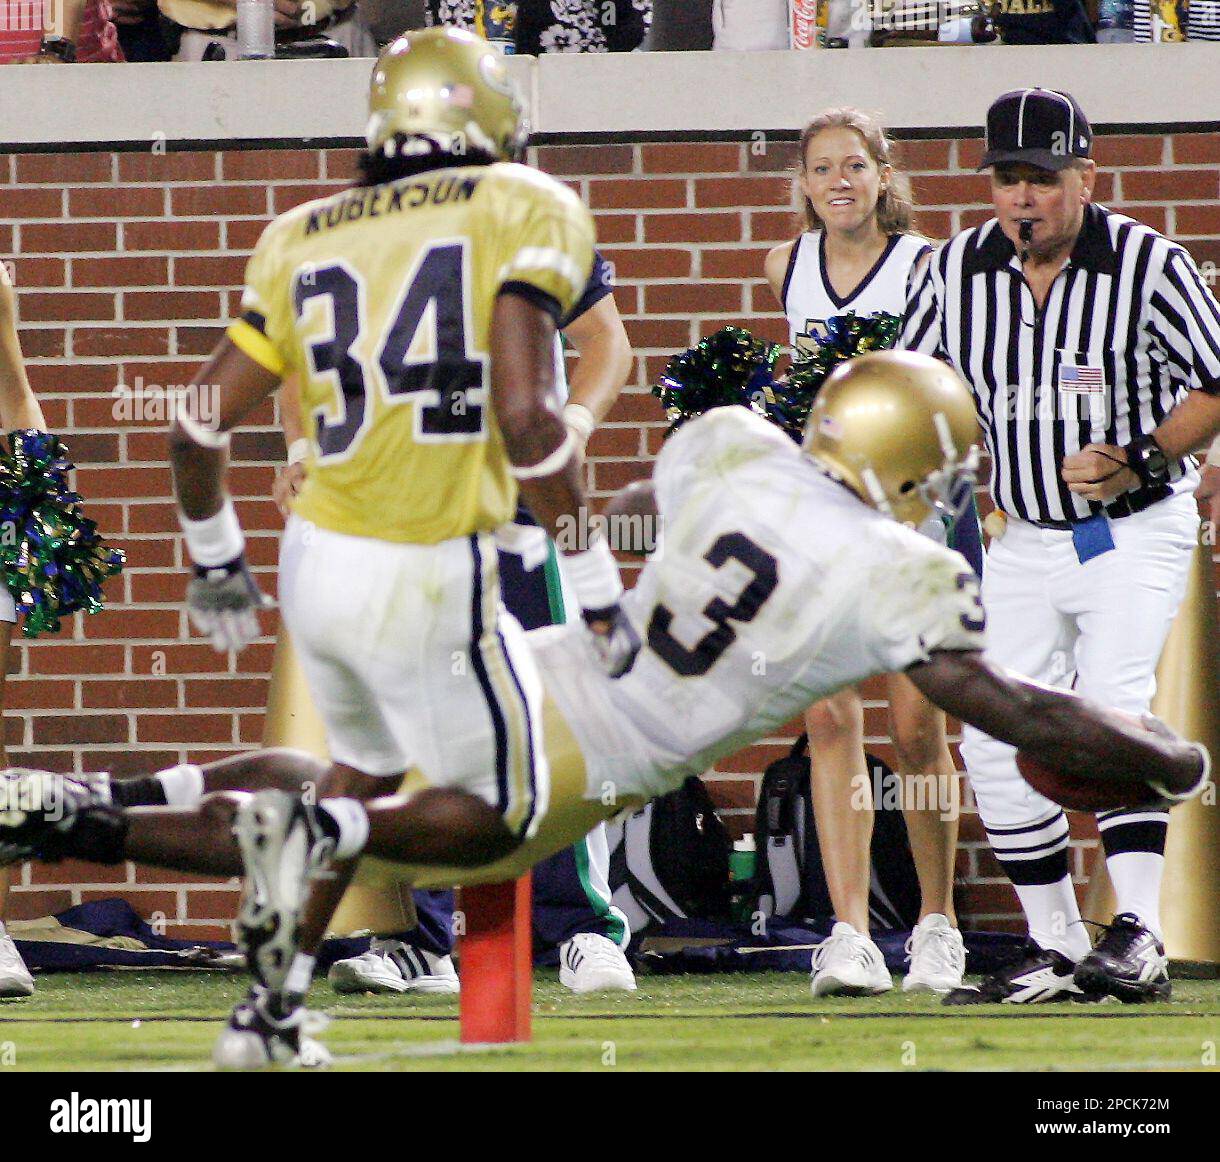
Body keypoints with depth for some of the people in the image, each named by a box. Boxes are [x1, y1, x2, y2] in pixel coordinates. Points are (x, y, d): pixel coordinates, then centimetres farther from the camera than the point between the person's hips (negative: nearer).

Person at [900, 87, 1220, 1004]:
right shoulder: (957, 272, -1)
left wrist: (1142, 462, -22)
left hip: (1136, 530, -5)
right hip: (1022, 541, 5)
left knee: (1113, 705, -24)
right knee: (995, 740, 1)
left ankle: (1139, 937, -27)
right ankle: (1058, 948, 11)